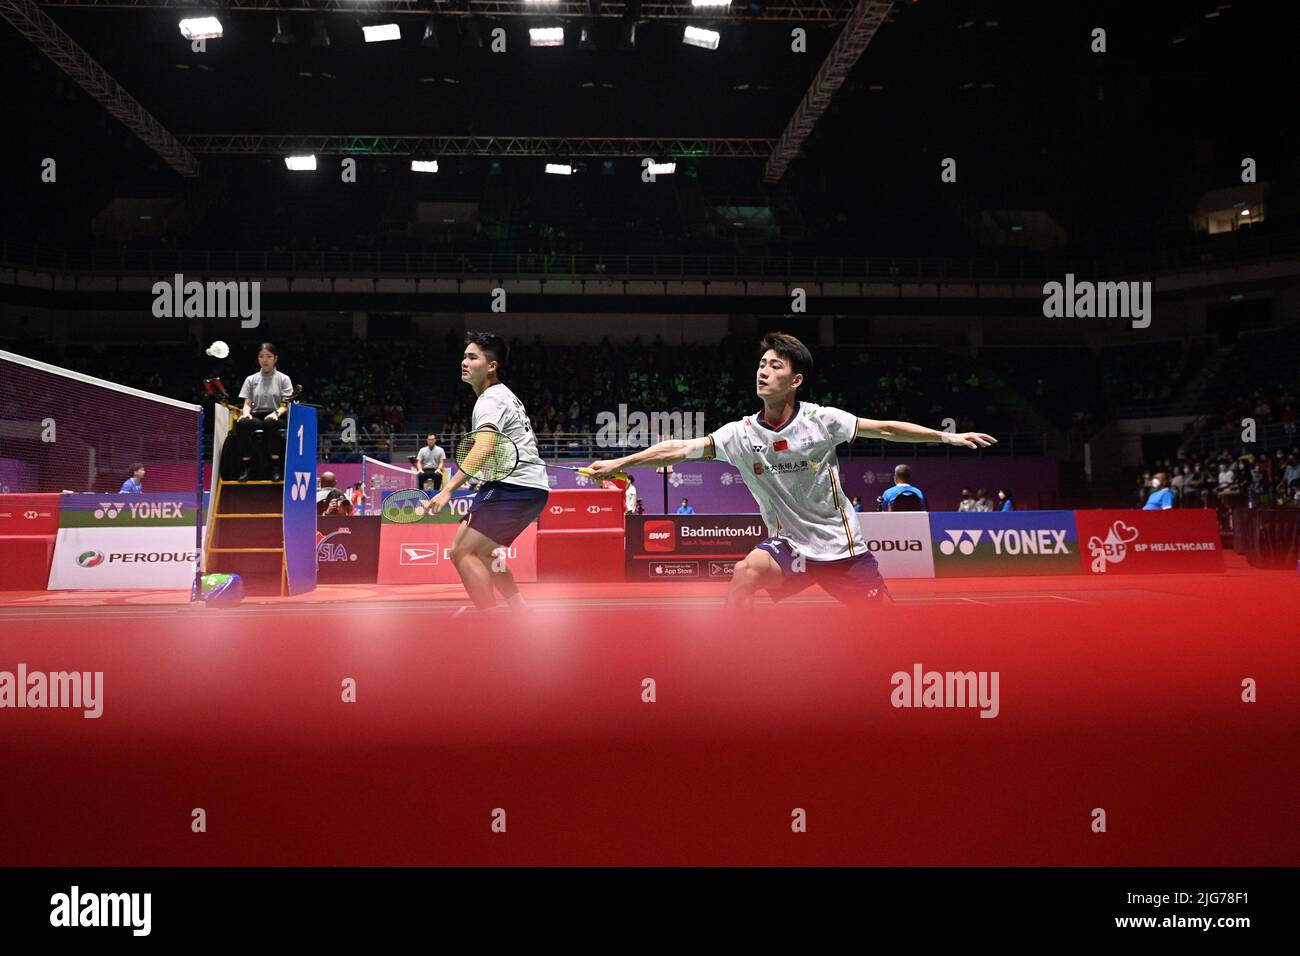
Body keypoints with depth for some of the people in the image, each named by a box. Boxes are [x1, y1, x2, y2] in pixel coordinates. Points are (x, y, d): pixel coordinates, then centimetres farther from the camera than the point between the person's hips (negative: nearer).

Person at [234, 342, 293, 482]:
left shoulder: (283, 379, 11)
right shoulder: (251, 379, 18)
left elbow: (286, 405, 2)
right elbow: (247, 403, 13)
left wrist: (277, 413, -19)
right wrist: (246, 412, -11)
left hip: (278, 418, -2)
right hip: (256, 416, 2)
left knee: (270, 422, -41)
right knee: (242, 423, -34)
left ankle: (275, 466, -37)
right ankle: (246, 466, -31)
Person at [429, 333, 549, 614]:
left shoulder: (491, 400, -12)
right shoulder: (507, 395, 20)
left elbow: (484, 447, -30)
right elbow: (529, 438, 33)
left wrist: (449, 488, -37)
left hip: (514, 487, -11)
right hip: (532, 486, 11)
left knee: (462, 552, -12)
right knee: (481, 551, 19)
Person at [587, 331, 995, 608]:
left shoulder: (821, 420, -13)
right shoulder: (742, 433, -8)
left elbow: (885, 429, -4)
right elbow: (678, 448, -9)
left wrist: (947, 435, -3)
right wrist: (619, 463, -13)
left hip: (841, 544, -1)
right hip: (789, 544, 1)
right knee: (747, 570, -29)